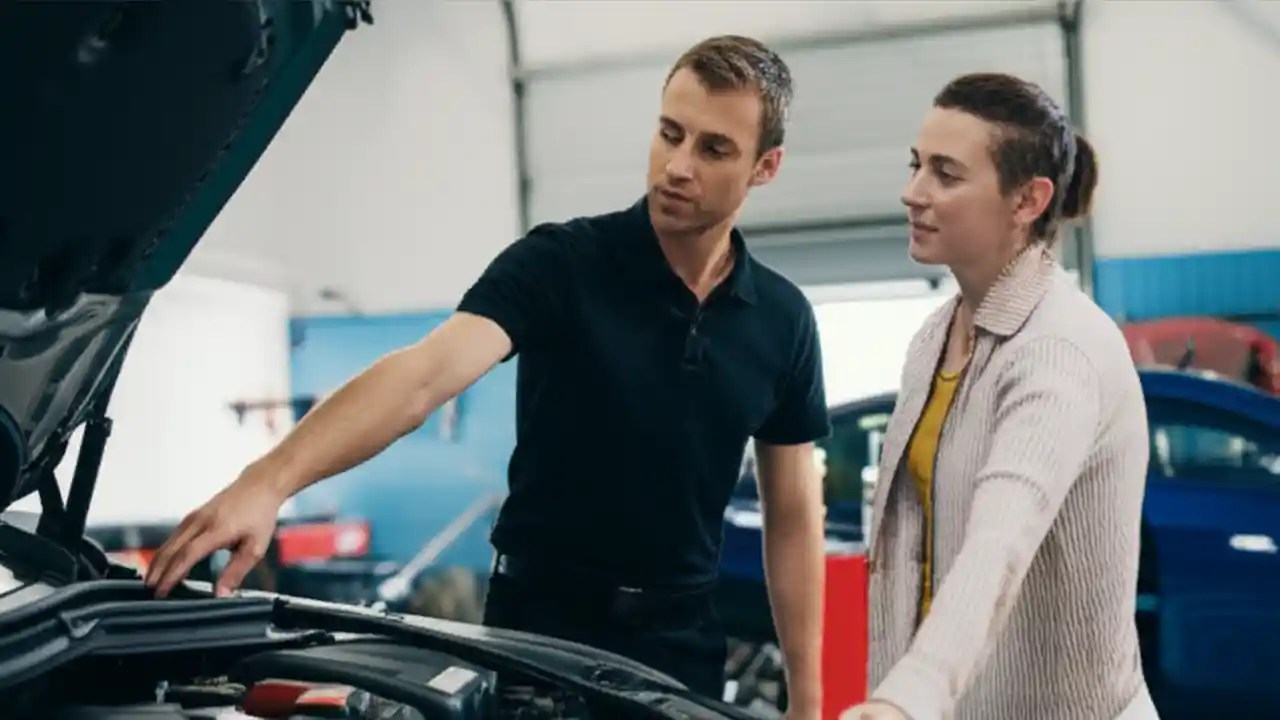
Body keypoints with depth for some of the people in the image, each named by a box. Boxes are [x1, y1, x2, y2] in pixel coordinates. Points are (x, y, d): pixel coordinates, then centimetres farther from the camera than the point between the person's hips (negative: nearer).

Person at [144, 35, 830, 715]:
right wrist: (267, 481, -42)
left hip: (683, 638, 3)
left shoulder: (783, 320, -1)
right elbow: (423, 374, -27)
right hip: (541, 619, -3)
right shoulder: (558, 262, -12)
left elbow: (793, 516, 4)